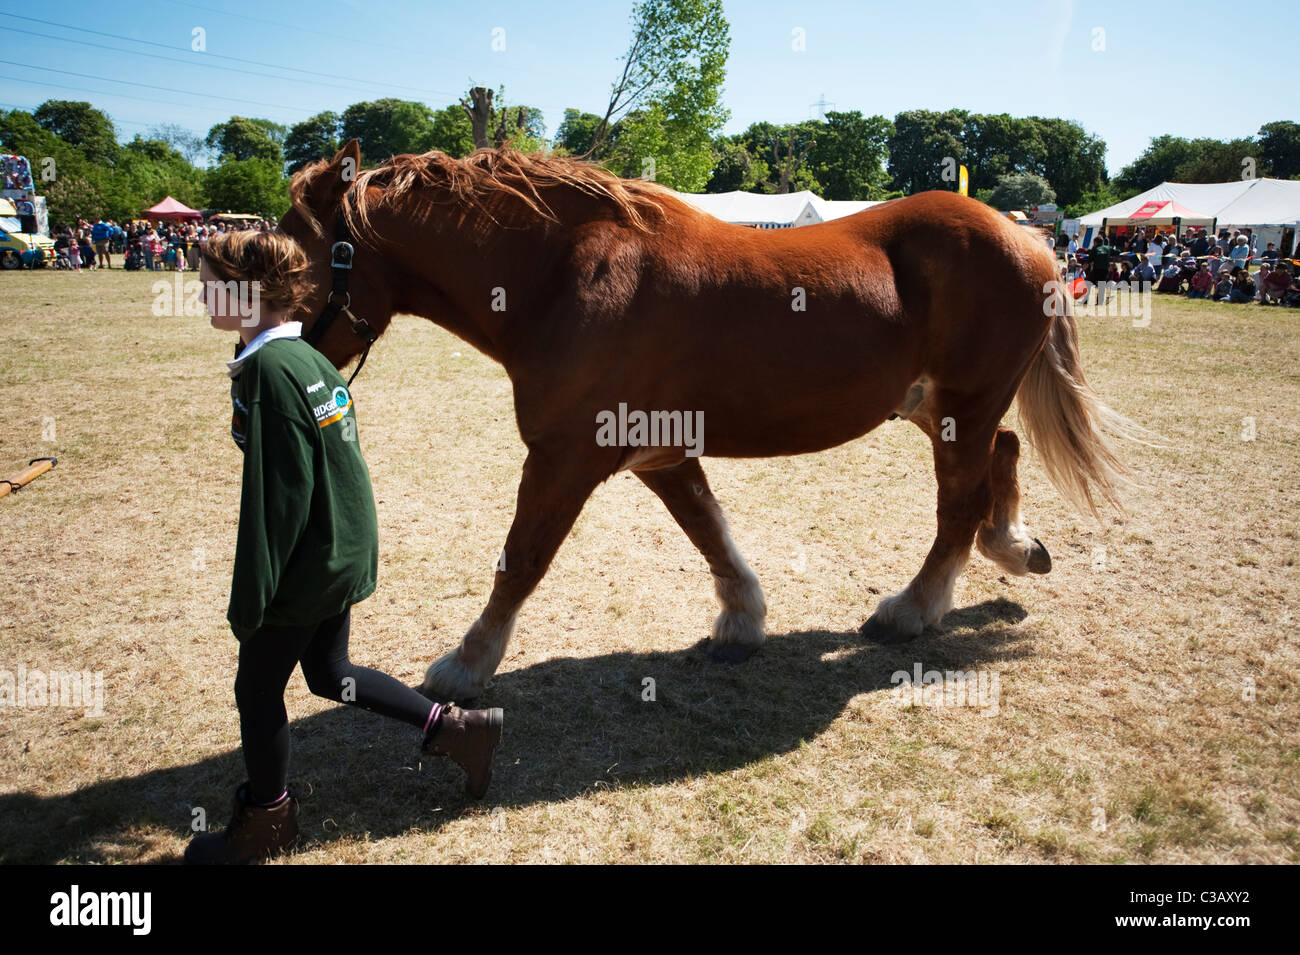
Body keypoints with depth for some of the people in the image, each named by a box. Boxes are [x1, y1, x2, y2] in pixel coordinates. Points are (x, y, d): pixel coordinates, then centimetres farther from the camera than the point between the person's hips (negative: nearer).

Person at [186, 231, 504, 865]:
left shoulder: (269, 370, -22)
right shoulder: (307, 356, 6)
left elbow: (276, 497, -24)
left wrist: (249, 598, -17)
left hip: (306, 567, -9)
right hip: (347, 553, 9)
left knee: (257, 691, 11)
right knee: (329, 674, 23)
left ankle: (266, 820, 33)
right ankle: (456, 728, 26)